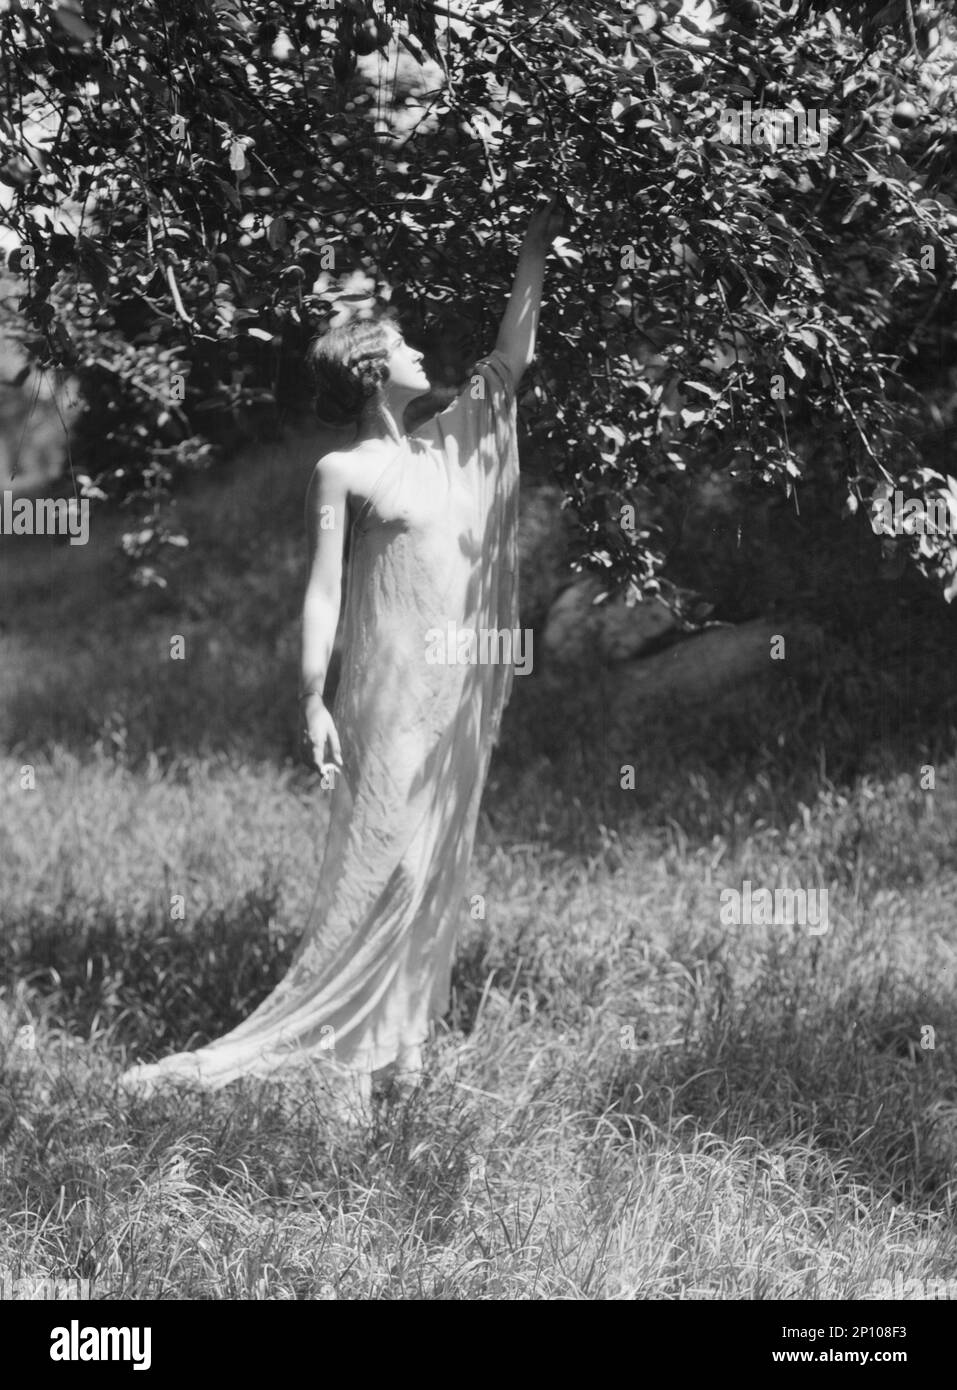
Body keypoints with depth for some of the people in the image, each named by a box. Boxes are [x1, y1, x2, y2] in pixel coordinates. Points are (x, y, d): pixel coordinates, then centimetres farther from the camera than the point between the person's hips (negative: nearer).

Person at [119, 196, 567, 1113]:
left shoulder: (442, 450, 16)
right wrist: (313, 701, -14)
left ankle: (399, 1050, 10)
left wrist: (535, 250, 21)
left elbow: (511, 360, 22)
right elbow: (322, 591, -7)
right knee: (379, 864, -9)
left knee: (434, 869, 6)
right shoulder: (344, 473, -2)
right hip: (391, 691, -7)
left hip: (460, 692, 7)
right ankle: (346, 1050, -5)